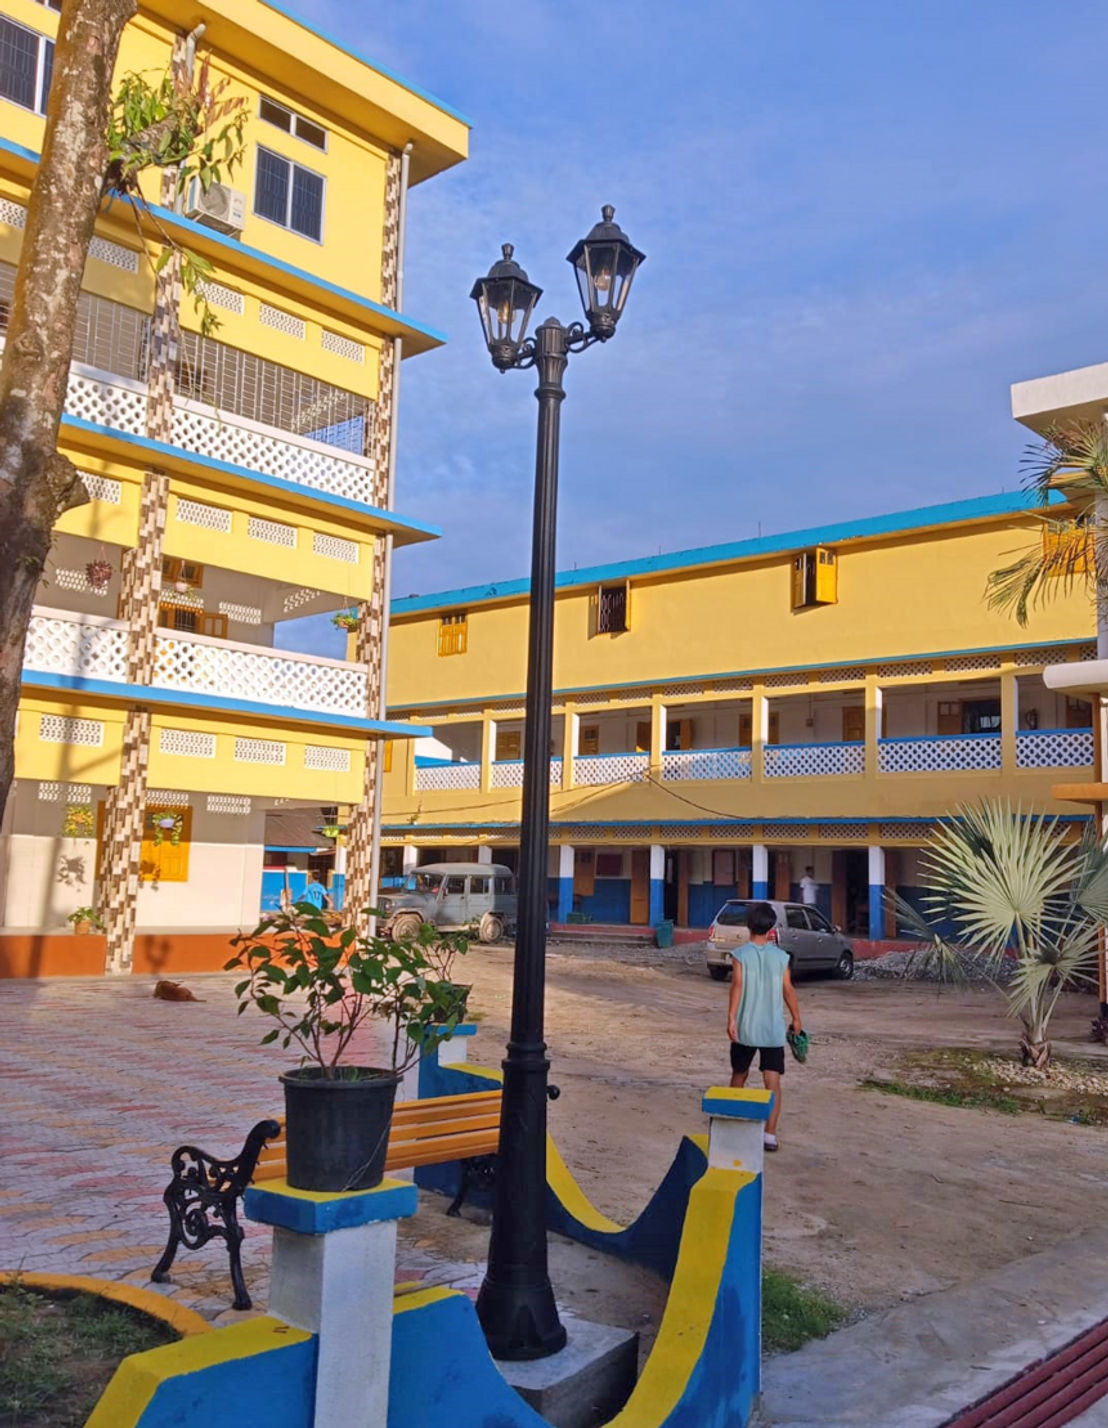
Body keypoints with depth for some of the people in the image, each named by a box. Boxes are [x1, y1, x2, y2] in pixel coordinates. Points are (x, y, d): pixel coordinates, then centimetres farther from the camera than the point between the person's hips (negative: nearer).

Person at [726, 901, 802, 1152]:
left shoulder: (740, 954, -6)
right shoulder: (780, 956, -2)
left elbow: (737, 985, -16)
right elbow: (788, 990, 0)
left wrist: (731, 1018, -18)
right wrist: (796, 1019, 12)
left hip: (744, 1028, 0)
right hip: (773, 1030, 0)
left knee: (739, 1075, 18)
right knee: (773, 1082, -1)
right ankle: (770, 1134, -9)